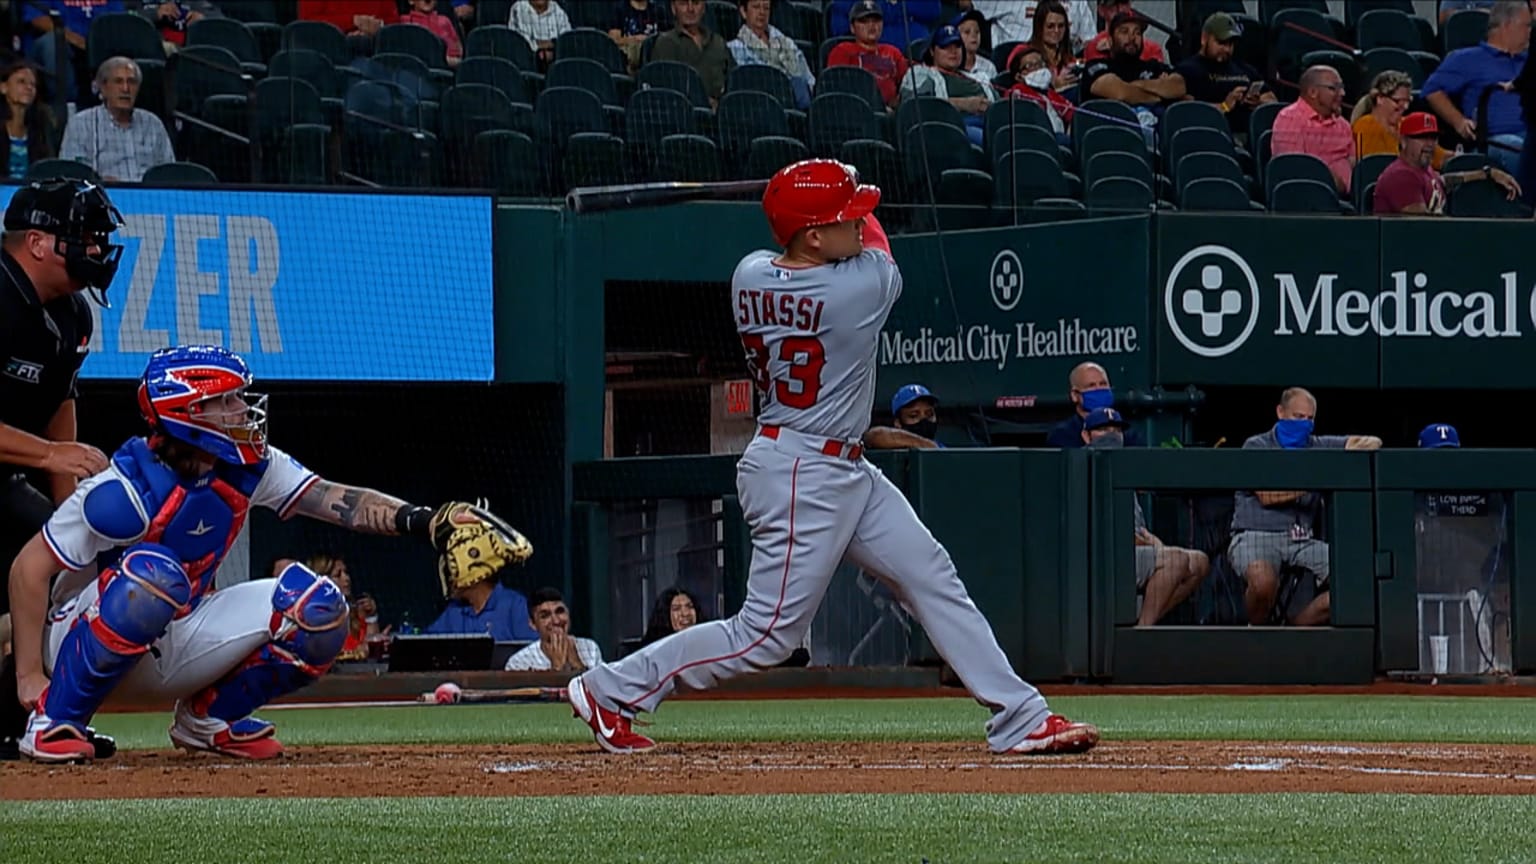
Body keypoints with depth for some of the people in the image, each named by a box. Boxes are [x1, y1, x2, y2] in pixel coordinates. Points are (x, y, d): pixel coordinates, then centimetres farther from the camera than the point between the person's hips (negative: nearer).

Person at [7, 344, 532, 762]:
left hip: (171, 650, 6)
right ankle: (53, 721, -23)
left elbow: (336, 501, -13)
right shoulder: (129, 489, -26)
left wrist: (419, 521, -30)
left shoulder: (249, 467, -6)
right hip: (83, 642, -6)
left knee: (316, 608, -12)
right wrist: (30, 678, -25)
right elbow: (30, 568, -23)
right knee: (154, 574, -40)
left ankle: (209, 715, 7)